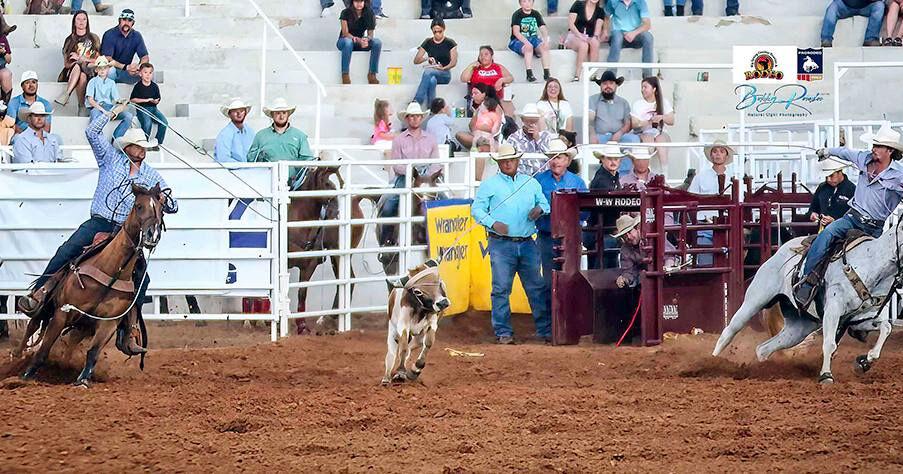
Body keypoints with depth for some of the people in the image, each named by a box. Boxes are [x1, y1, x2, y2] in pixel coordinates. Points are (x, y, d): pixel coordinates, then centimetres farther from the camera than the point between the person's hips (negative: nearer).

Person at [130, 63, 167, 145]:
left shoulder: (154, 86, 8)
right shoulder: (138, 86, -2)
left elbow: (157, 100, 14)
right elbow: (132, 99, -5)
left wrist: (155, 101, -11)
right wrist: (145, 100, -13)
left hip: (153, 108, 4)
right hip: (142, 109, -4)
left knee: (164, 122, -19)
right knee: (147, 123, -33)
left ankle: (158, 142, -7)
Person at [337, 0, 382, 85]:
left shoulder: (369, 13, -4)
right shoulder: (346, 13, -13)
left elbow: (370, 33, -7)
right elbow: (345, 33, -17)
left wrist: (367, 39, -32)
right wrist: (358, 40, -35)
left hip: (361, 41, 3)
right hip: (343, 42, -3)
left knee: (377, 42, -24)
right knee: (348, 41, -39)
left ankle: (372, 74, -25)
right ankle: (345, 75, -37)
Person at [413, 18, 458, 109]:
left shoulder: (450, 43, 5)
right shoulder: (428, 43, 11)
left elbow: (454, 62, -3)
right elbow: (416, 60, 9)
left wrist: (444, 68, -22)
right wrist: (426, 59, -13)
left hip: (444, 75, -2)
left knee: (428, 72, -36)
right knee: (432, 80, -38)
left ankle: (416, 102, -44)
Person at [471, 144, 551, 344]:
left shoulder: (531, 183, 15)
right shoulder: (489, 185, 5)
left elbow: (545, 204, 19)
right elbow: (477, 209, 1)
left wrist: (540, 210, -4)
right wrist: (493, 223, -14)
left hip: (527, 243, 3)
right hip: (501, 244, -3)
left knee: (537, 288, 3)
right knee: (501, 288, -4)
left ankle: (546, 330, 8)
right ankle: (503, 332, 0)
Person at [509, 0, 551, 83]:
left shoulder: (536, 14, 10)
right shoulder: (517, 15, -5)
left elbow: (543, 29, 1)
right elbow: (516, 32, -18)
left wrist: (545, 40, -21)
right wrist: (526, 42, -32)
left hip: (533, 38, 4)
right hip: (518, 40, -4)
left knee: (544, 47, -27)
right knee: (528, 47, -37)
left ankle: (546, 74, -30)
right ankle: (529, 75, -38)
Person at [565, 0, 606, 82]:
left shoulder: (600, 11, 9)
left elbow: (598, 27, -2)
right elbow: (570, 23, -7)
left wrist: (595, 37, -25)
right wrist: (580, 36, -21)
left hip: (589, 38, 3)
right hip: (574, 36, -3)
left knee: (595, 43, -33)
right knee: (583, 45, -36)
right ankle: (577, 75, -36)